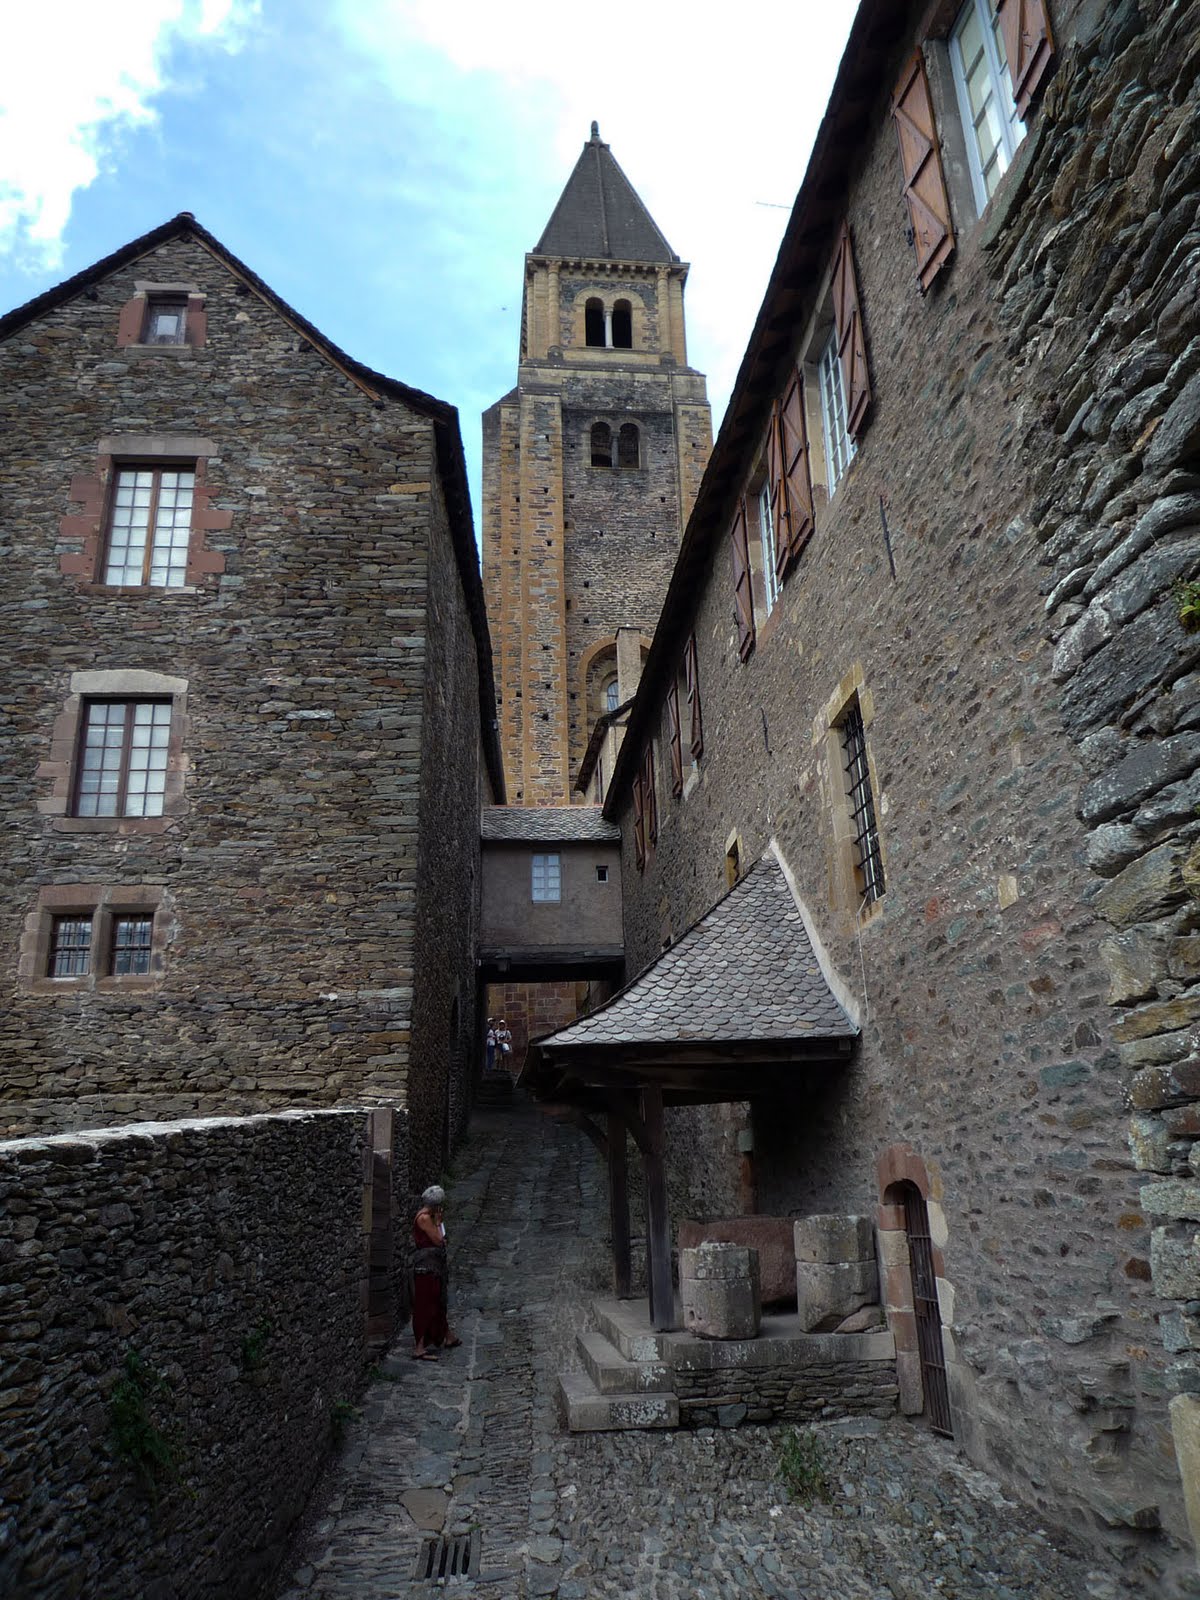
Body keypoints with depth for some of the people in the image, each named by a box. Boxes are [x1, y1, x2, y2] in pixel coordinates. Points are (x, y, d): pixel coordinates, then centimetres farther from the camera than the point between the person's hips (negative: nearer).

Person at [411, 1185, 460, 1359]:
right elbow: (438, 1240, -17)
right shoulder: (424, 1217, -17)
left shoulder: (428, 1216, 13)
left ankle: (447, 1338, 33)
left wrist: (437, 1221, 8)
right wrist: (438, 1222, -7)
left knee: (438, 1303, 20)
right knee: (425, 1306, -7)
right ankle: (419, 1348, -4)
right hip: (427, 1266, -10)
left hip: (433, 1266, 10)